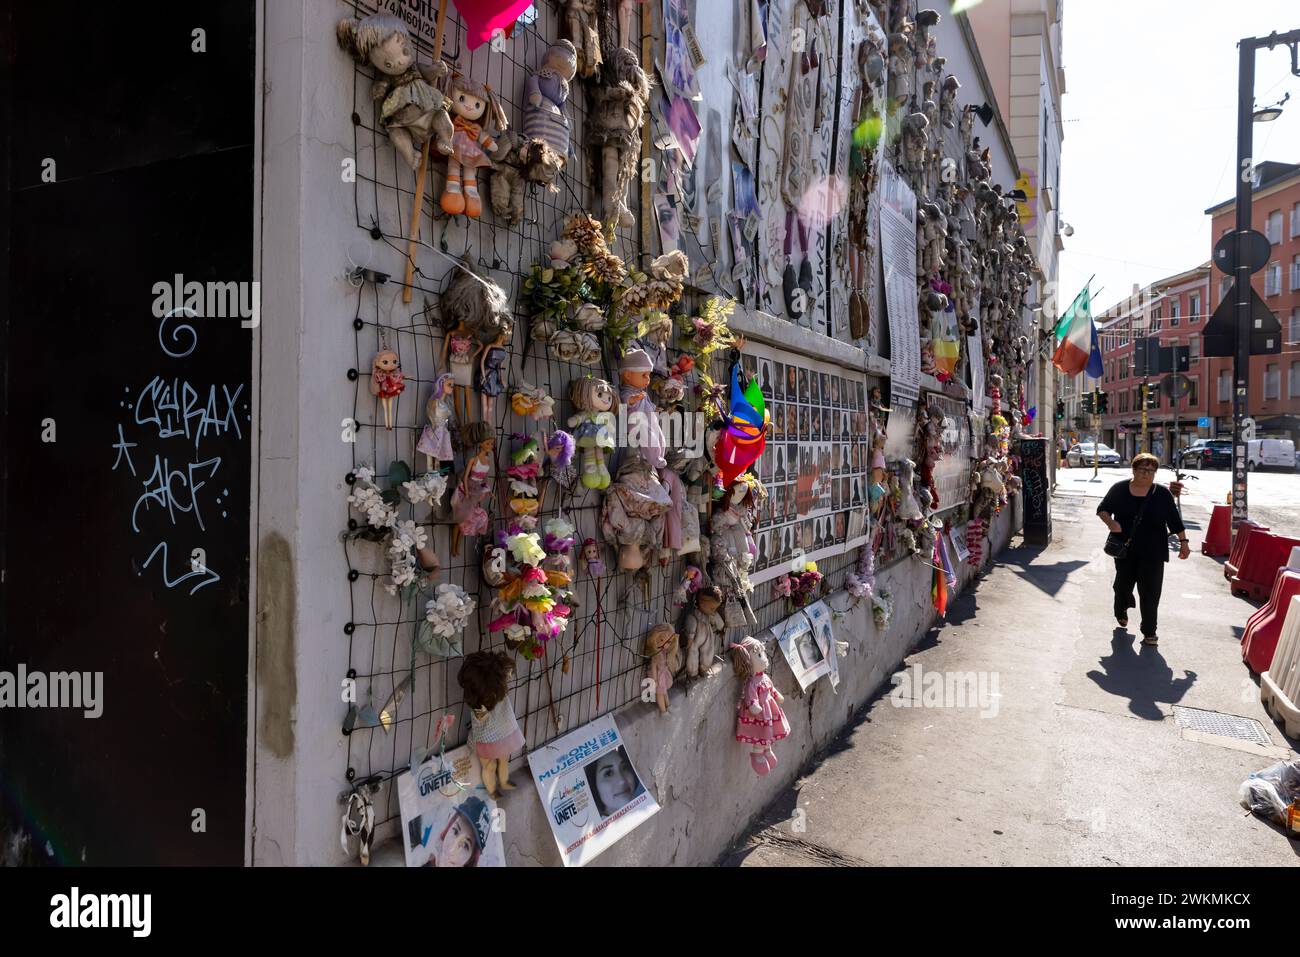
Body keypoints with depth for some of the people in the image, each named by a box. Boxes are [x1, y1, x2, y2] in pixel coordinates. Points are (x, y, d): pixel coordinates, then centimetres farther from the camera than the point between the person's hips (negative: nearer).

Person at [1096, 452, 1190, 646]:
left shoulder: (1163, 494, 1)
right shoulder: (1119, 489, 0)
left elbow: (1175, 521, 5)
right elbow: (1102, 509, 7)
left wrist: (1183, 542, 2)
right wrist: (1110, 522, -13)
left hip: (1153, 552, -1)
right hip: (1125, 549, 1)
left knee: (1150, 591, -5)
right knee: (1123, 583, 14)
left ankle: (1149, 632, 2)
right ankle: (1121, 610, 45)